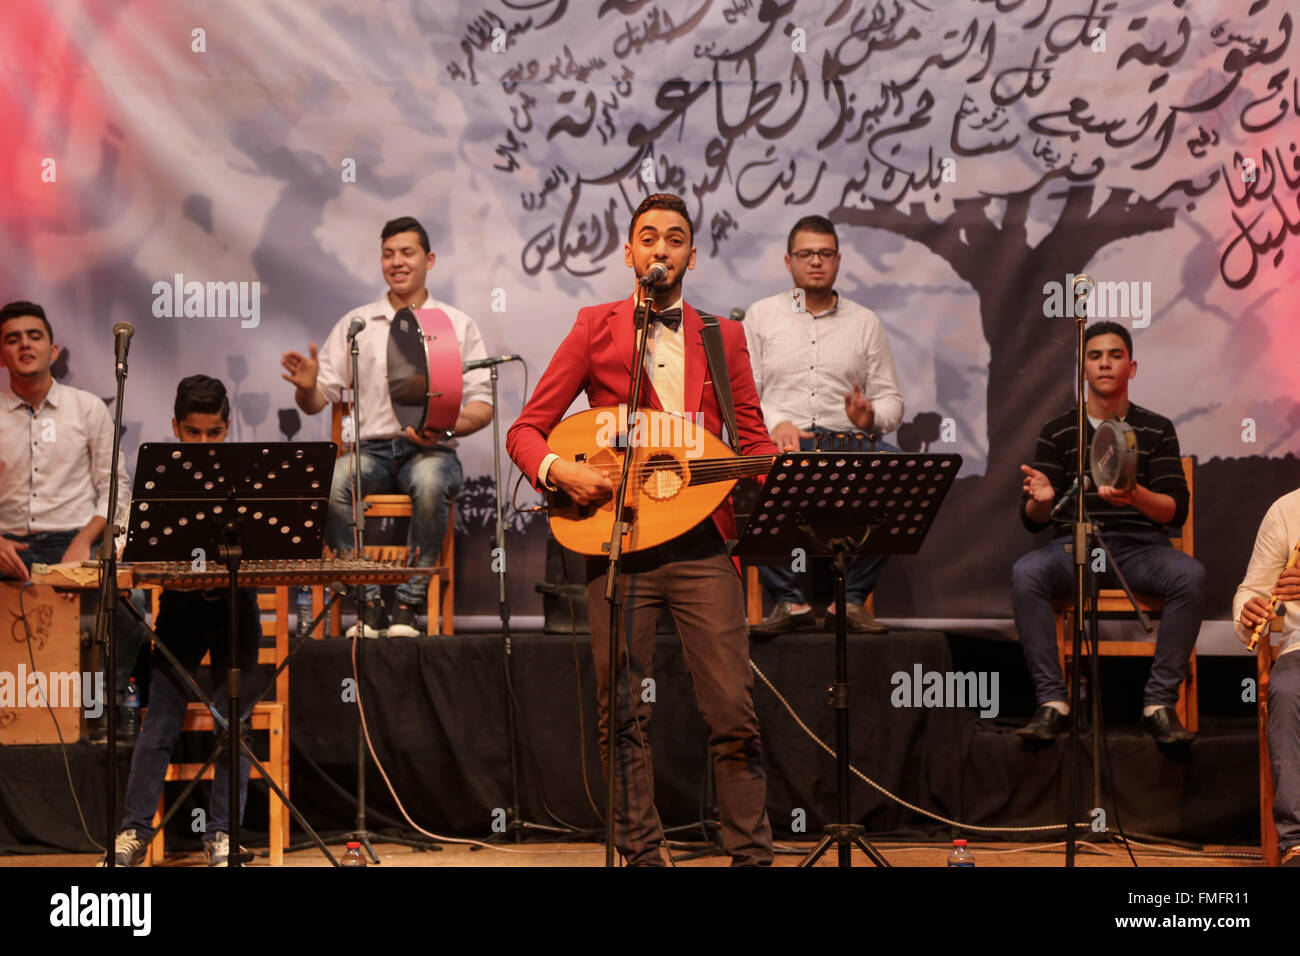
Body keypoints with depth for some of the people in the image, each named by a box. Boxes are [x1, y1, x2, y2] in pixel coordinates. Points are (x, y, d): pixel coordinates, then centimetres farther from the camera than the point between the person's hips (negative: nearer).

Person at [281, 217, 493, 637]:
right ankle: (369, 603, -25)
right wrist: (307, 386, -14)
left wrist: (446, 428, -15)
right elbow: (317, 402, 11)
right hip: (371, 449, 1)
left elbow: (482, 404, 6)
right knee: (329, 485, -33)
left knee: (430, 482, -38)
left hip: (431, 450, -1)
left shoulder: (457, 325, 11)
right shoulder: (355, 325, 15)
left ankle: (409, 603, -28)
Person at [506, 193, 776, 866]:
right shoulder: (596, 328, 8)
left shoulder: (723, 337, 14)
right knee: (624, 717, 1)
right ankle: (640, 855, 10)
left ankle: (752, 854, 4)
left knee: (734, 712, -4)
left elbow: (753, 439, 14)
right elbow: (525, 430, 5)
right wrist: (558, 470, -15)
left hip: (702, 543, 1)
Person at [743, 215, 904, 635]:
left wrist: (871, 415, -9)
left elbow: (892, 399, 15)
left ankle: (850, 598, -24)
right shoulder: (761, 316, 15)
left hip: (849, 441, 1)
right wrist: (775, 423, -14)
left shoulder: (865, 322, 18)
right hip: (778, 441, -1)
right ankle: (789, 599, -28)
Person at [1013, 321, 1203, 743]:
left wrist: (1136, 496, -23)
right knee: (1025, 573, -33)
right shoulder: (1058, 431, 10)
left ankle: (1160, 701, -25)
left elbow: (1176, 511, -1)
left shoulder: (1157, 430, 9)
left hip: (1139, 545, 0)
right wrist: (1041, 499, -21)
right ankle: (1052, 700, -29)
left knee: (1189, 575, -33)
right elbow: (1032, 520, 5)